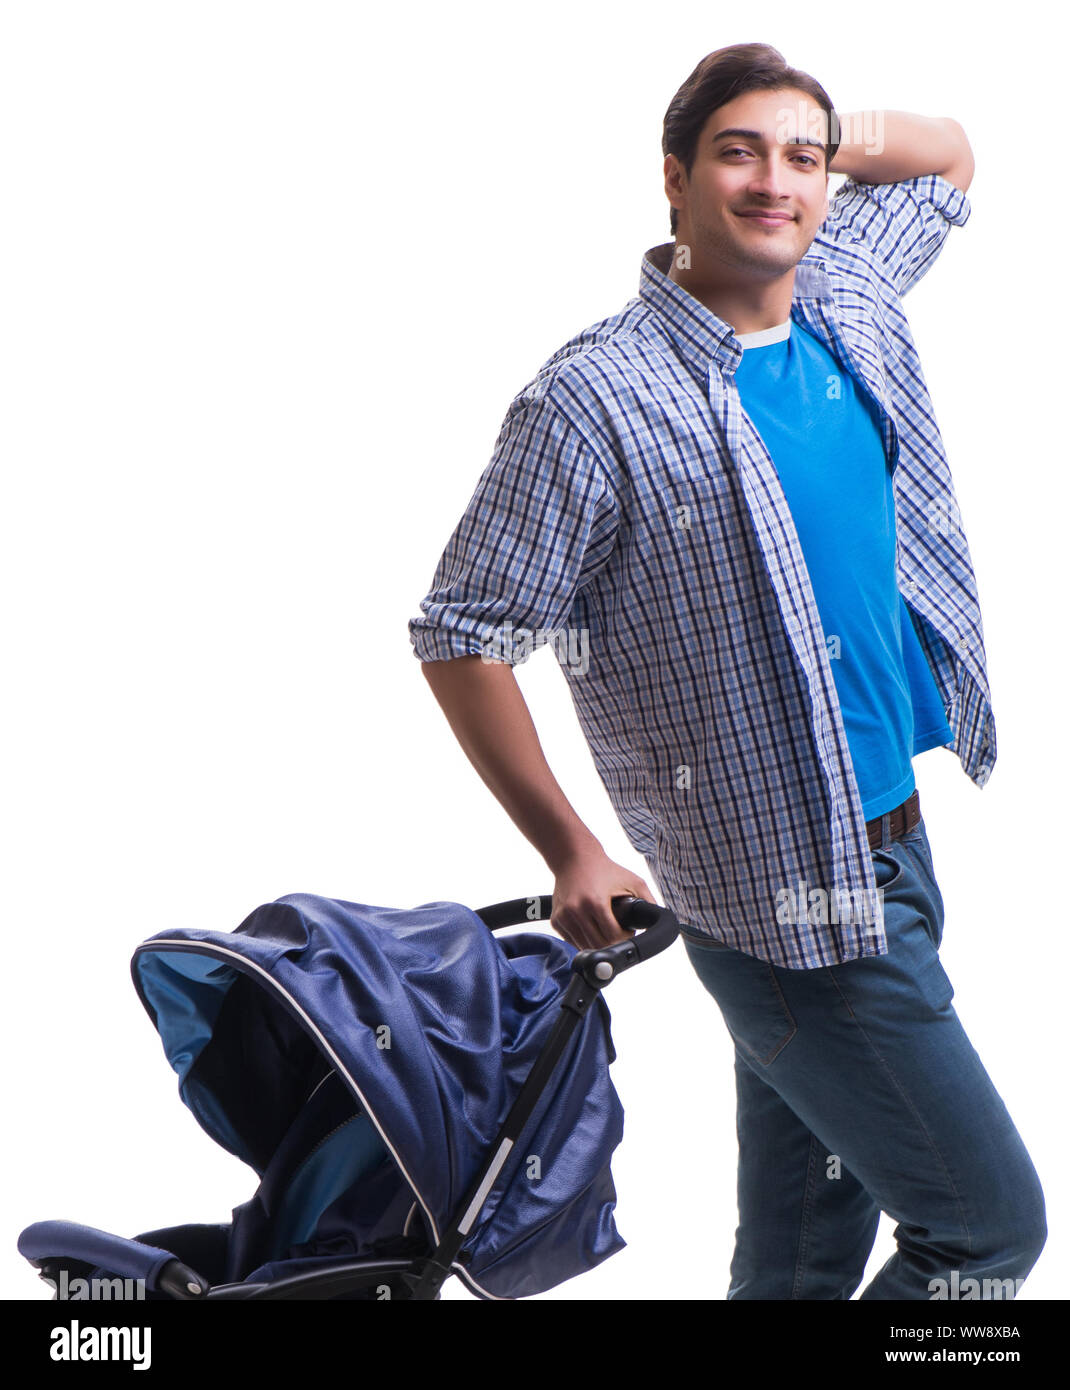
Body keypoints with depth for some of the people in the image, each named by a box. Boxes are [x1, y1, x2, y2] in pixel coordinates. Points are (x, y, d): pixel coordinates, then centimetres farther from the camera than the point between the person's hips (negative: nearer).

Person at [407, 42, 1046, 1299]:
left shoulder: (849, 297, 4)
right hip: (789, 901, -7)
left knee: (810, 1242, 19)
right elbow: (461, 636, -11)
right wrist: (570, 853, -7)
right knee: (992, 1224, 0)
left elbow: (948, 156, 24)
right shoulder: (597, 399, -17)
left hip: (897, 842, 7)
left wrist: (836, 140, 3)